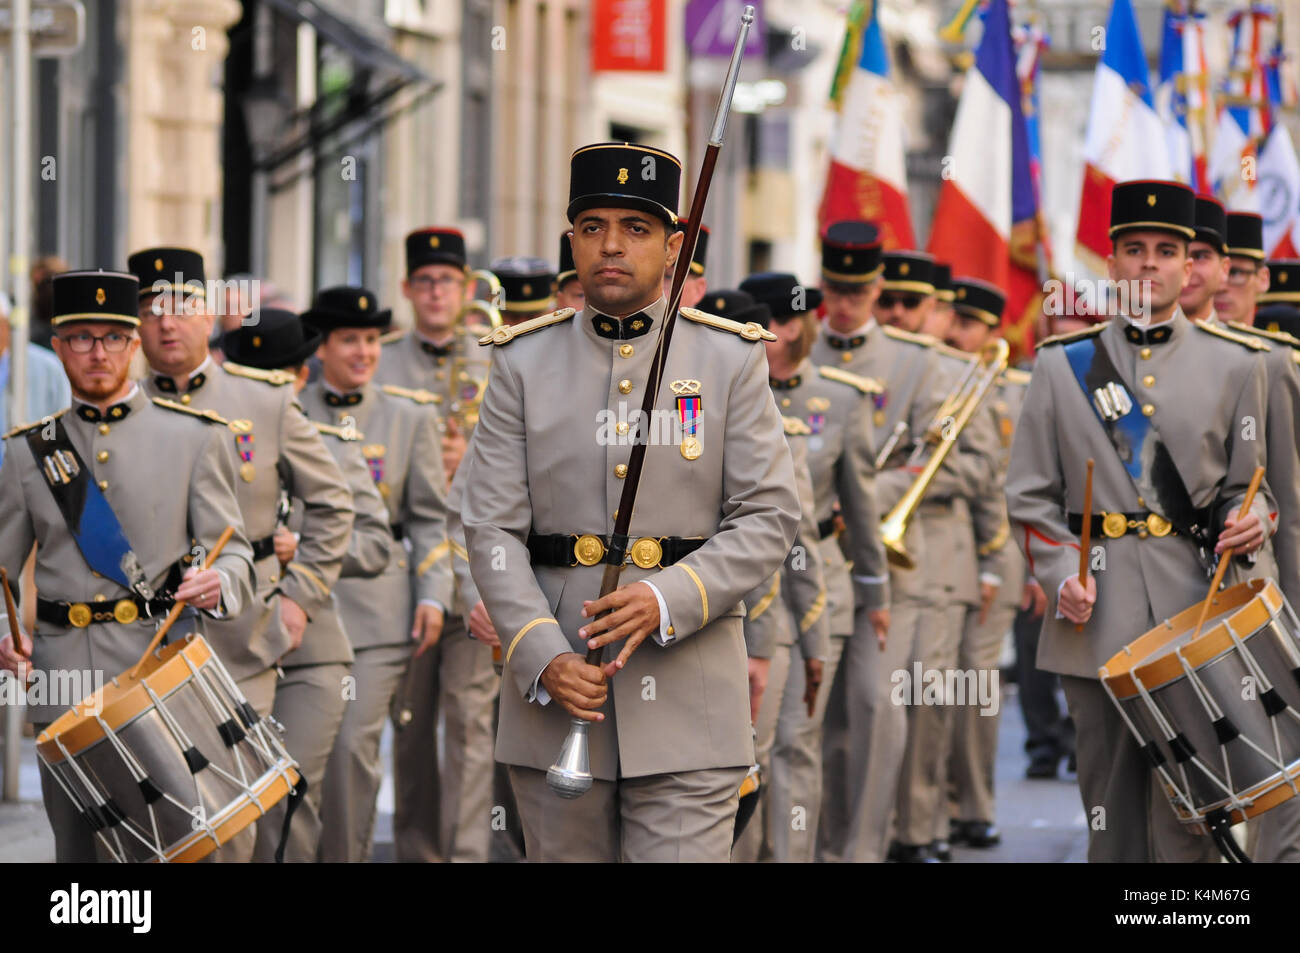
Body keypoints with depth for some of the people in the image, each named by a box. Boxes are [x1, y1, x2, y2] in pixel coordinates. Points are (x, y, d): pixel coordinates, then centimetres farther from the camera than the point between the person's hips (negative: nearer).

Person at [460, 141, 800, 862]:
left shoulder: (730, 358, 5)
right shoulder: (524, 361, 7)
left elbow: (770, 516, 0)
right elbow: (492, 529, 1)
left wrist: (671, 600, -16)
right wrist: (544, 658, -13)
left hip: (688, 704, -1)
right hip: (553, 694, 2)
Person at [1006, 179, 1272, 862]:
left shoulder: (1233, 365, 9)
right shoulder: (1063, 364, 8)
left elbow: (1247, 485, 14)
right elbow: (1030, 496, 7)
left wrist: (1248, 522, -9)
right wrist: (1061, 575, -8)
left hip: (1194, 616, -1)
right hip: (1097, 623, 1)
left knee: (1184, 818, -5)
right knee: (1111, 810, 7)